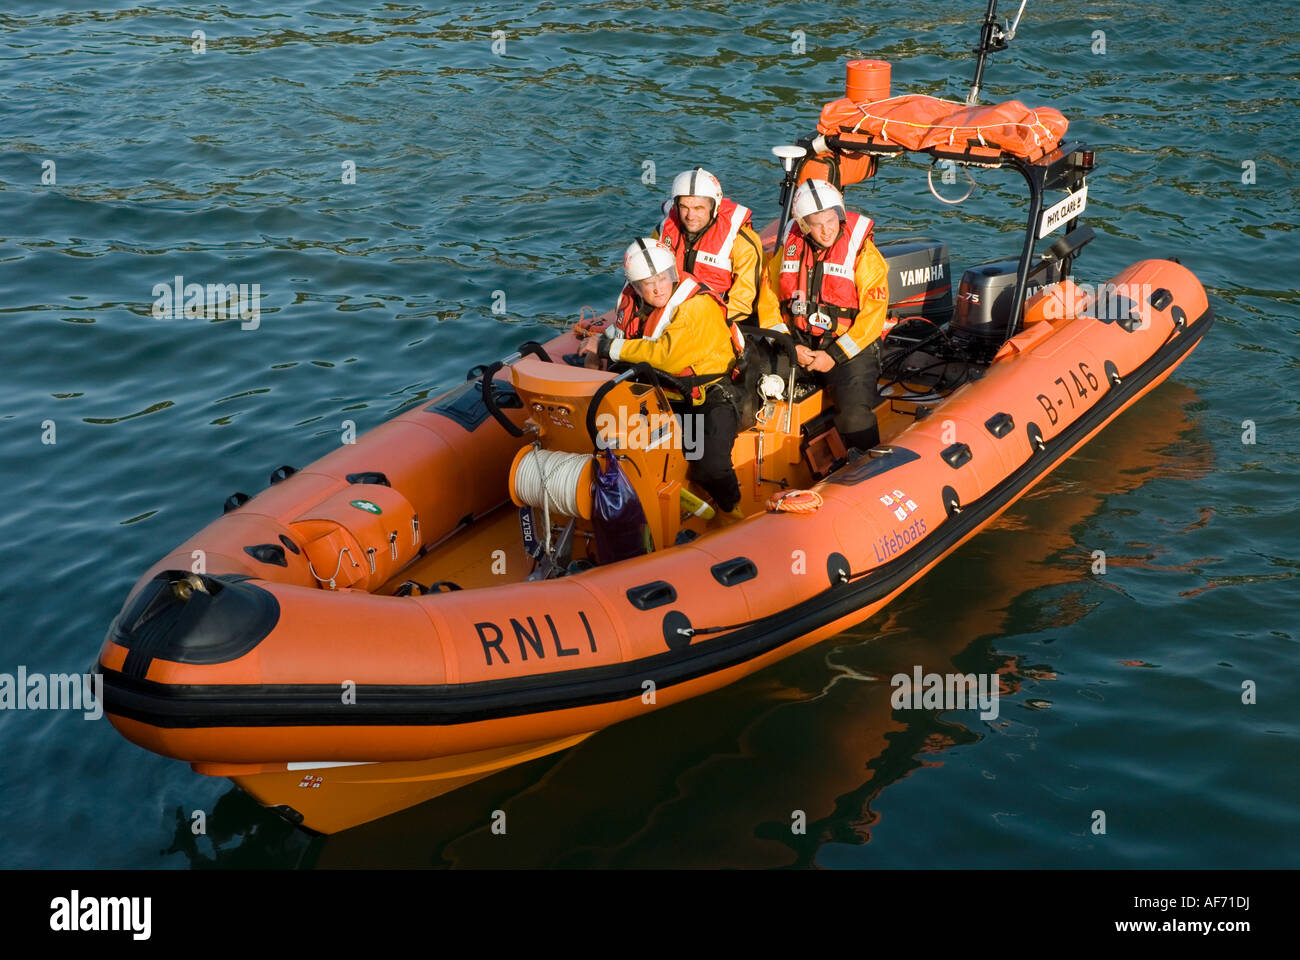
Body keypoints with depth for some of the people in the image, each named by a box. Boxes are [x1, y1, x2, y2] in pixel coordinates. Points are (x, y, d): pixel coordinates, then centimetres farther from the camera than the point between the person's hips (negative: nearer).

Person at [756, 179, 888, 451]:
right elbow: (768, 302, 8)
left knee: (854, 415, -25)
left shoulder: (863, 253, -6)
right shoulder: (788, 247, 5)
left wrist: (834, 356, -15)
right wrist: (790, 346, -6)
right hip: (797, 344, 4)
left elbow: (873, 315, -9)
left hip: (849, 348, -4)